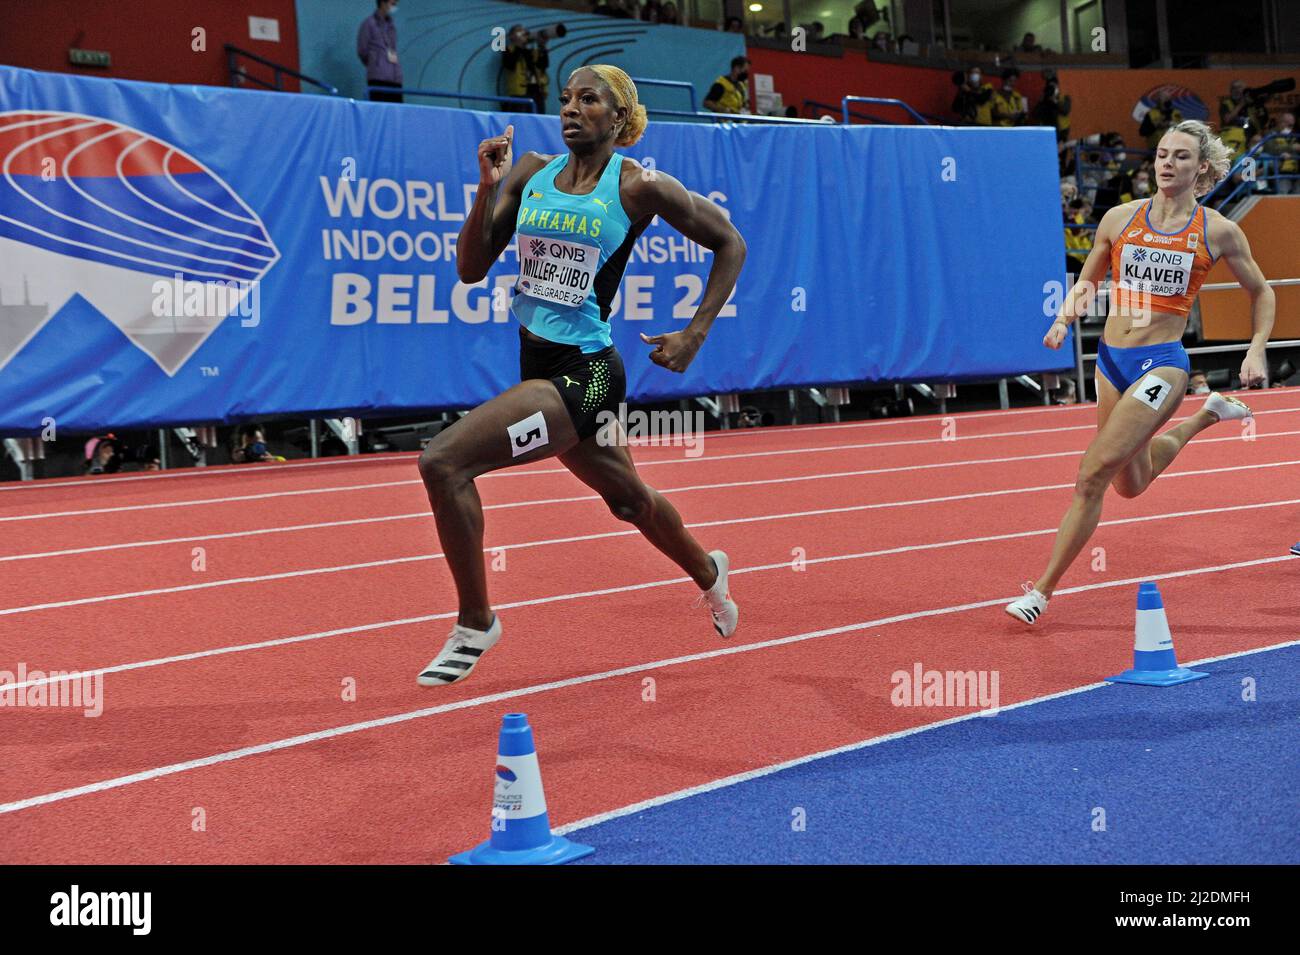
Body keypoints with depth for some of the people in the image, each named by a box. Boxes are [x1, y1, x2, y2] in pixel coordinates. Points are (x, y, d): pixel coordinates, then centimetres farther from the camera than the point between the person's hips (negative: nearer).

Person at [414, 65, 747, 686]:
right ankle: (708, 575, 57)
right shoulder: (530, 172, 6)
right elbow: (471, 269, 3)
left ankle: (475, 623, -4)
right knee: (629, 500, 27)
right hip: (537, 363, 7)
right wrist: (488, 188, -10)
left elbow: (729, 243, 3)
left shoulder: (639, 187, -8)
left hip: (582, 373, -7)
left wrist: (694, 335, -2)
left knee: (443, 461, -21)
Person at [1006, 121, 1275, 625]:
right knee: (1132, 484, 21)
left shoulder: (1218, 232, -2)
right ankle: (1205, 415, 48)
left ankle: (1044, 589, -8)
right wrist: (1065, 318, -5)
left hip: (1161, 365, -5)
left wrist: (1256, 352, 0)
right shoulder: (1120, 218, 3)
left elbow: (1261, 291, 11)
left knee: (1093, 474, -16)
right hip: (1112, 361, 5)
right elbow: (1085, 284, 15)